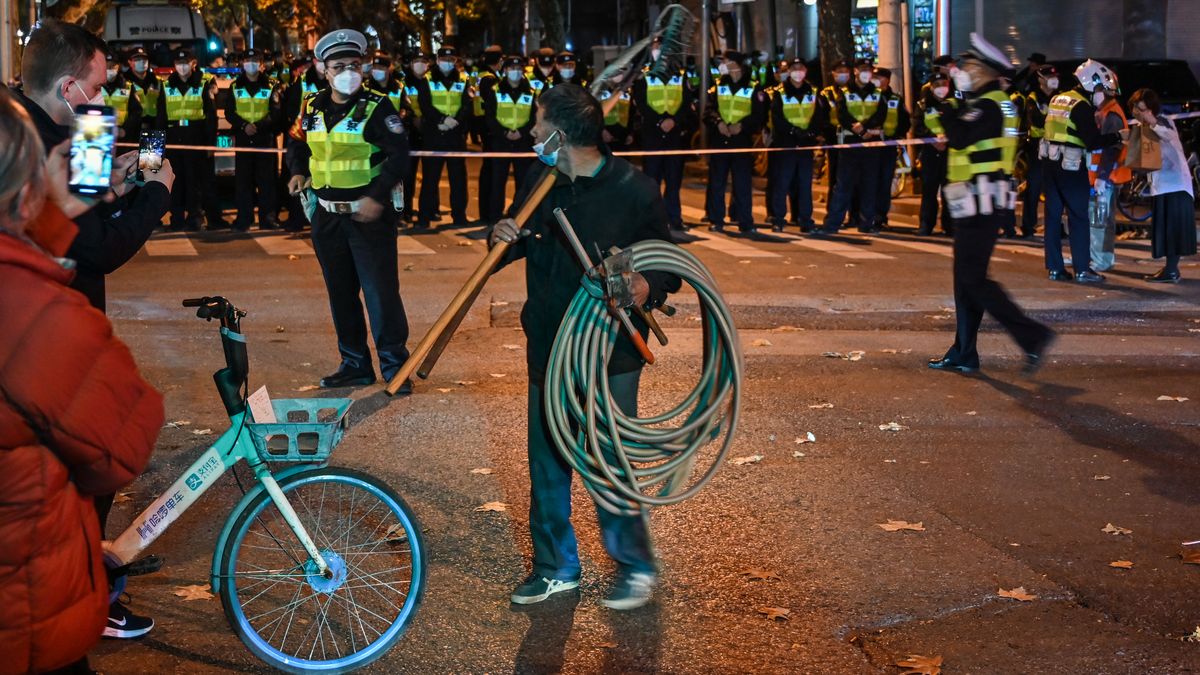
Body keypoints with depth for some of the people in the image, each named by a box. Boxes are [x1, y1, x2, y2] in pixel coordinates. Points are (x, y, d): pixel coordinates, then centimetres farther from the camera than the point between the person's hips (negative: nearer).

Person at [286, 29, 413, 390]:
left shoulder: (376, 107, -9)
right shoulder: (312, 107, 7)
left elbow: (399, 154, -14)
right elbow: (297, 143, 23)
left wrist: (377, 196, -22)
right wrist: (299, 172, 3)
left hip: (368, 214, -6)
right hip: (327, 216, 6)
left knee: (380, 291, -6)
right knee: (341, 293, 12)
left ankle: (395, 365, 4)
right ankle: (355, 364, 23)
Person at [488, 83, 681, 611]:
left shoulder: (633, 190, -11)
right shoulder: (539, 182, 4)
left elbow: (667, 265, -5)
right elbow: (523, 245, 19)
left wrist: (647, 286, -27)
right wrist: (504, 238, -5)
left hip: (610, 352, -5)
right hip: (548, 347, 6)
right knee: (546, 461, 12)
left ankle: (636, 566, 18)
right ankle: (556, 566, 27)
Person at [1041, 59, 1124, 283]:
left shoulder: (1059, 99, 12)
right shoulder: (1082, 106, -13)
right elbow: (1092, 142, -18)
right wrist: (1117, 137, -8)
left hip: (1050, 162, 8)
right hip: (1070, 166, -8)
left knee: (1053, 215, 9)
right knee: (1079, 217, -1)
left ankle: (1055, 268, 12)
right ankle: (1082, 269, 1)